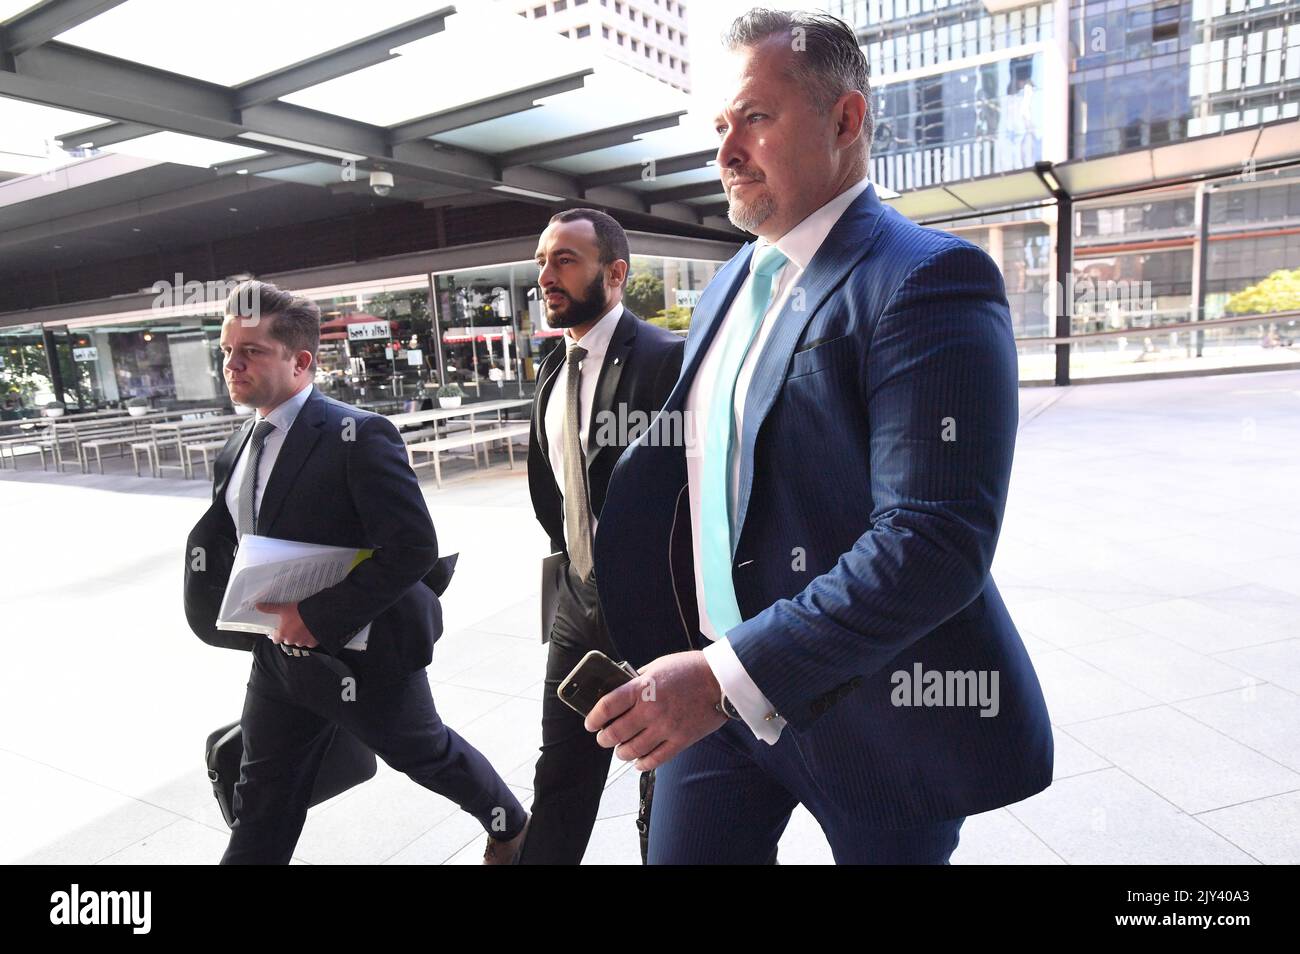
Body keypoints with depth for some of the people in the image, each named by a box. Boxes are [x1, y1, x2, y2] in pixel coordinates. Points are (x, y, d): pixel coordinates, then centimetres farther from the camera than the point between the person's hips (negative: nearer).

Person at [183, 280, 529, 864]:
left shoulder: (358, 437, -22)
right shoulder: (238, 449, 4)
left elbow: (413, 549, -26)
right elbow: (212, 542, 15)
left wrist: (319, 617, -24)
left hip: (362, 654, -7)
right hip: (280, 655, 7)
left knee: (427, 755, 16)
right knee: (262, 802, 16)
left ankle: (510, 826, 45)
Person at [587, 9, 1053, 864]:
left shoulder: (929, 278, -17)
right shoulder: (729, 285, 9)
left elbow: (937, 542, -26)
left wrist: (731, 676, -27)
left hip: (871, 705, -6)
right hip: (715, 686, 7)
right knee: (677, 851, 17)